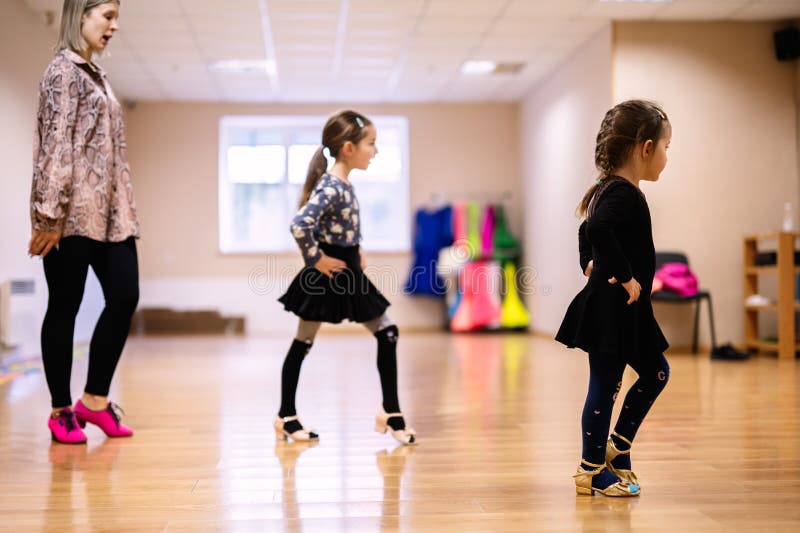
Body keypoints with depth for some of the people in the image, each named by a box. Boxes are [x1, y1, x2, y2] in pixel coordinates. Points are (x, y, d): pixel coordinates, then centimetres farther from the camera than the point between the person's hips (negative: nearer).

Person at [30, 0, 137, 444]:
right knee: (65, 306, -1)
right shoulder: (63, 70, -5)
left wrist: (123, 210, 19)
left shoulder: (95, 75, 20)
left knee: (124, 297, 2)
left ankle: (95, 399, 12)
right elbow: (56, 144, -14)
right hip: (72, 213, -8)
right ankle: (61, 410, 9)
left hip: (107, 212, 8)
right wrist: (50, 214, -20)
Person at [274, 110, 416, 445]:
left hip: (348, 273, 9)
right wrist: (316, 259, -22)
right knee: (303, 344, 5)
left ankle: (391, 412, 13)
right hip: (325, 277, -9)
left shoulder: (344, 184, 6)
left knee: (387, 333, 7)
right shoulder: (330, 186, -22)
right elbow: (300, 225, -34)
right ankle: (286, 416, 19)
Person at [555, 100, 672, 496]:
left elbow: (587, 232, 29)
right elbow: (597, 230, -37)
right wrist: (624, 275, -29)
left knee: (655, 373, 19)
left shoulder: (614, 192, 13)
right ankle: (591, 471, 11)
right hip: (612, 310, -11)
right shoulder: (623, 194, -19)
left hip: (625, 312, 11)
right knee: (605, 385, 0)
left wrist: (591, 265, 19)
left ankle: (617, 446, 26)